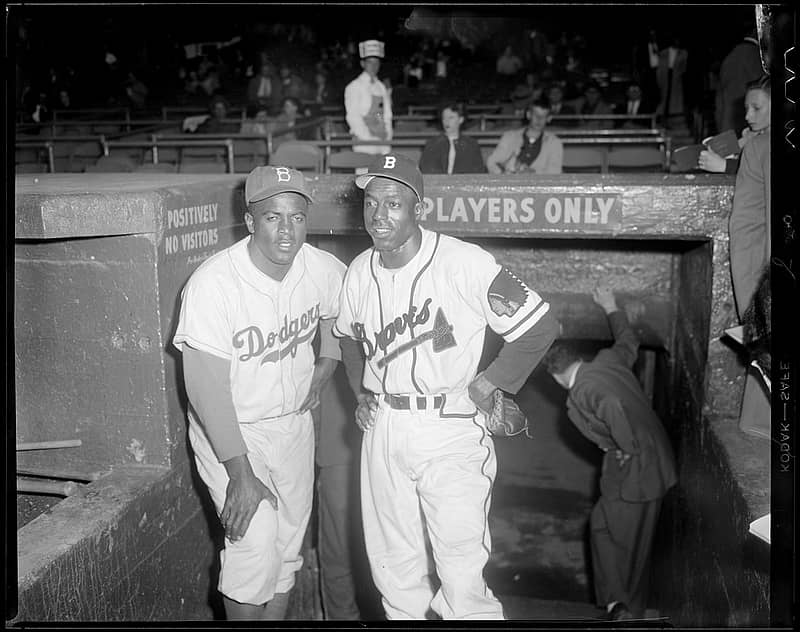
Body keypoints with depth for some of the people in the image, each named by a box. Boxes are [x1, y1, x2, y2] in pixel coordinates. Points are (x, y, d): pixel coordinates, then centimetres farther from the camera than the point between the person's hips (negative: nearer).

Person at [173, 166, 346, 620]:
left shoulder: (321, 268, -10)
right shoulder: (213, 285, -25)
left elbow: (339, 309, 16)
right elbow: (206, 388, -24)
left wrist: (325, 366, 5)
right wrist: (240, 473, -22)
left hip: (295, 423, 5)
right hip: (230, 431, -5)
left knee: (288, 548, 12)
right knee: (256, 547, -13)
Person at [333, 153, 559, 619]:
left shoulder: (465, 262, -16)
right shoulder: (360, 271, 4)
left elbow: (539, 327, -12)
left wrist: (481, 389, -10)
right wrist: (361, 395, 10)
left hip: (449, 428, -5)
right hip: (382, 427, 6)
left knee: (462, 578, -4)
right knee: (393, 567, 15)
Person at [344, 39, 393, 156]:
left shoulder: (381, 87, 16)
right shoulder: (354, 87, -1)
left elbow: (387, 115, 17)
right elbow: (352, 117, -7)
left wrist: (388, 136, 4)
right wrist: (368, 137, -13)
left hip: (383, 141, 5)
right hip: (364, 142, -5)